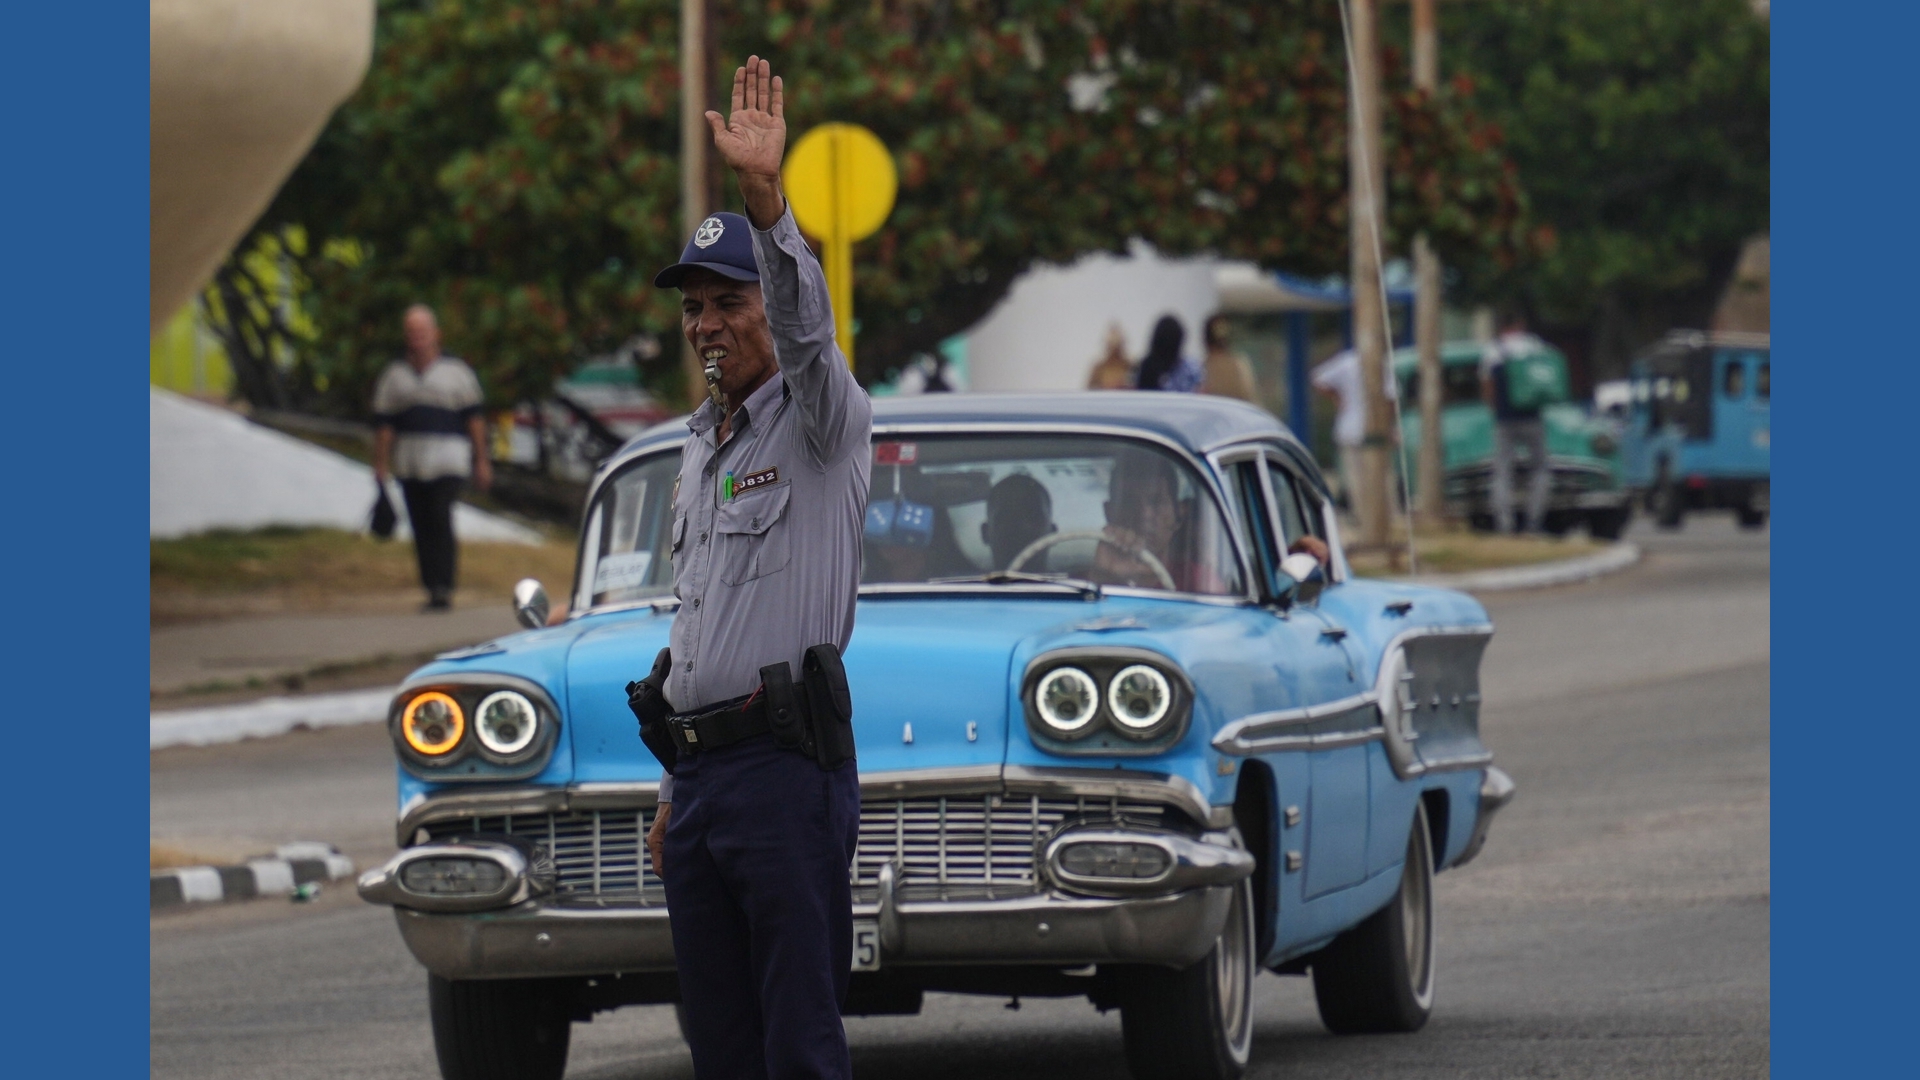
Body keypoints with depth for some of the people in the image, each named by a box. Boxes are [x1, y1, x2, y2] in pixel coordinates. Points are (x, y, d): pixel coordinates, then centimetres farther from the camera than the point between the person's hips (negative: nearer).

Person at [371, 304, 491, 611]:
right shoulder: (394, 376, 13)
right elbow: (383, 424, 10)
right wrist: (381, 465, 3)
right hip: (410, 464, 3)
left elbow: (474, 418, 6)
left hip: (448, 461, -3)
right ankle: (431, 588, 7)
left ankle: (443, 587, -17)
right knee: (421, 527, 2)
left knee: (440, 519, -16)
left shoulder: (456, 372, 6)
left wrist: (482, 461, 2)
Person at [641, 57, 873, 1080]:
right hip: (698, 771, 8)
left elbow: (804, 324, -23)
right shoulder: (701, 450, 22)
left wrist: (765, 194, -39)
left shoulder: (822, 420, -1)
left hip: (786, 764, -8)